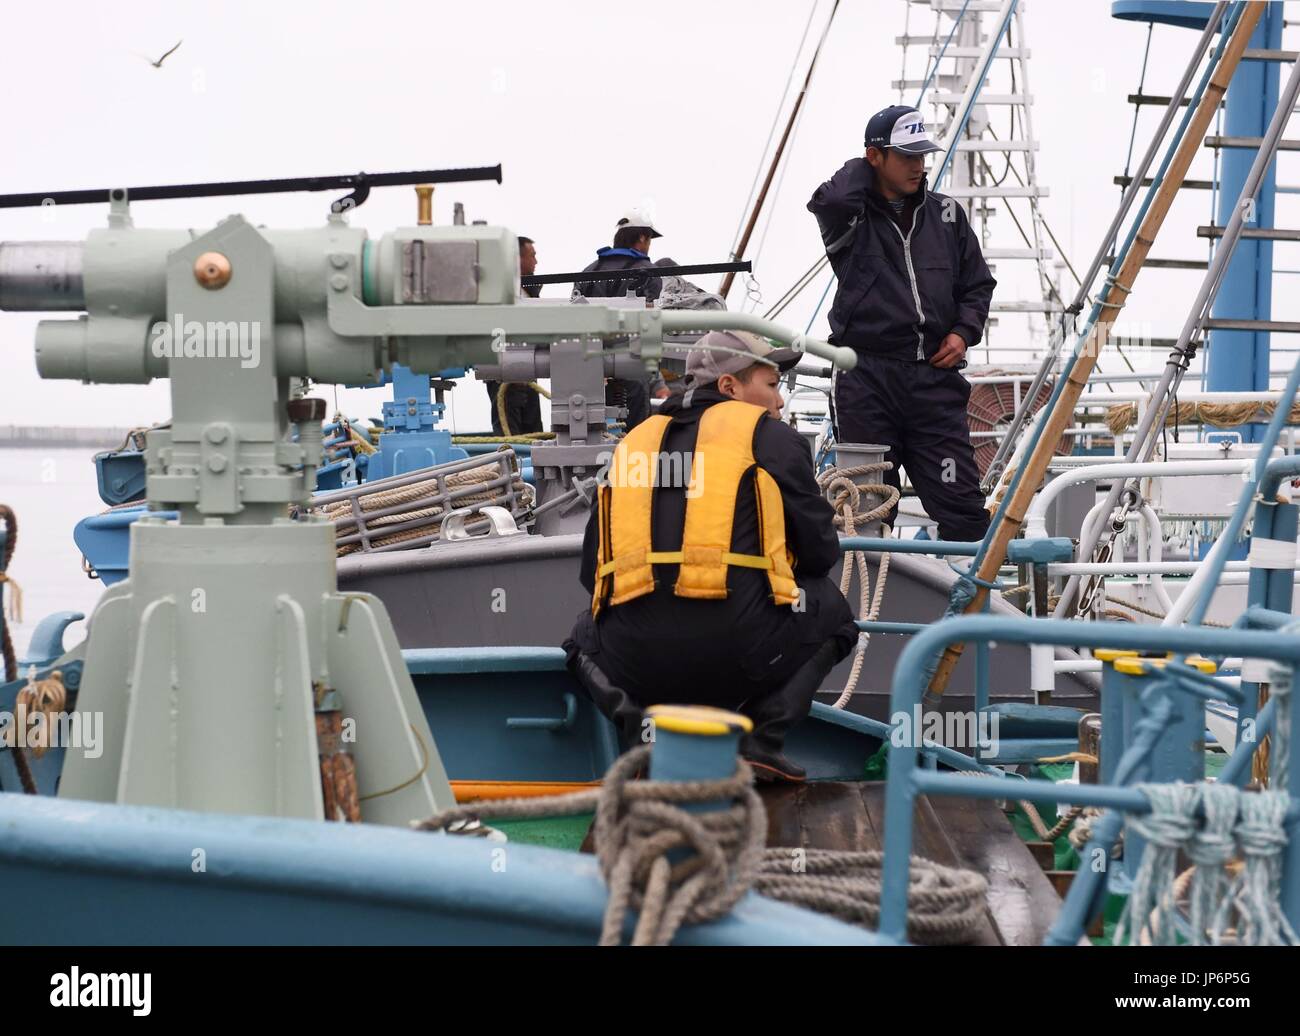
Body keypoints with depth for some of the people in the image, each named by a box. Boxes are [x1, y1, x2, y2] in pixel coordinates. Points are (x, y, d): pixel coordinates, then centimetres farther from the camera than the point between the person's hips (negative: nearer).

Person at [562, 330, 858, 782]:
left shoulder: (633, 441, 22)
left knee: (586, 632, 38)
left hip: (634, 666, 4)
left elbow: (591, 571, 22)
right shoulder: (768, 433, 9)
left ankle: (641, 725, 8)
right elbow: (821, 551, 10)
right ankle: (762, 741, 9)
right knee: (829, 606, 26)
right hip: (736, 660, -3)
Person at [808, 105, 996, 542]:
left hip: (934, 378, 3)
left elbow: (977, 284, 22)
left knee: (961, 503, -2)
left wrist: (963, 331, 3)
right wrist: (863, 170, -4)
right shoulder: (851, 217, 1)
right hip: (867, 379, -2)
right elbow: (830, 200, -24)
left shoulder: (945, 214, 13)